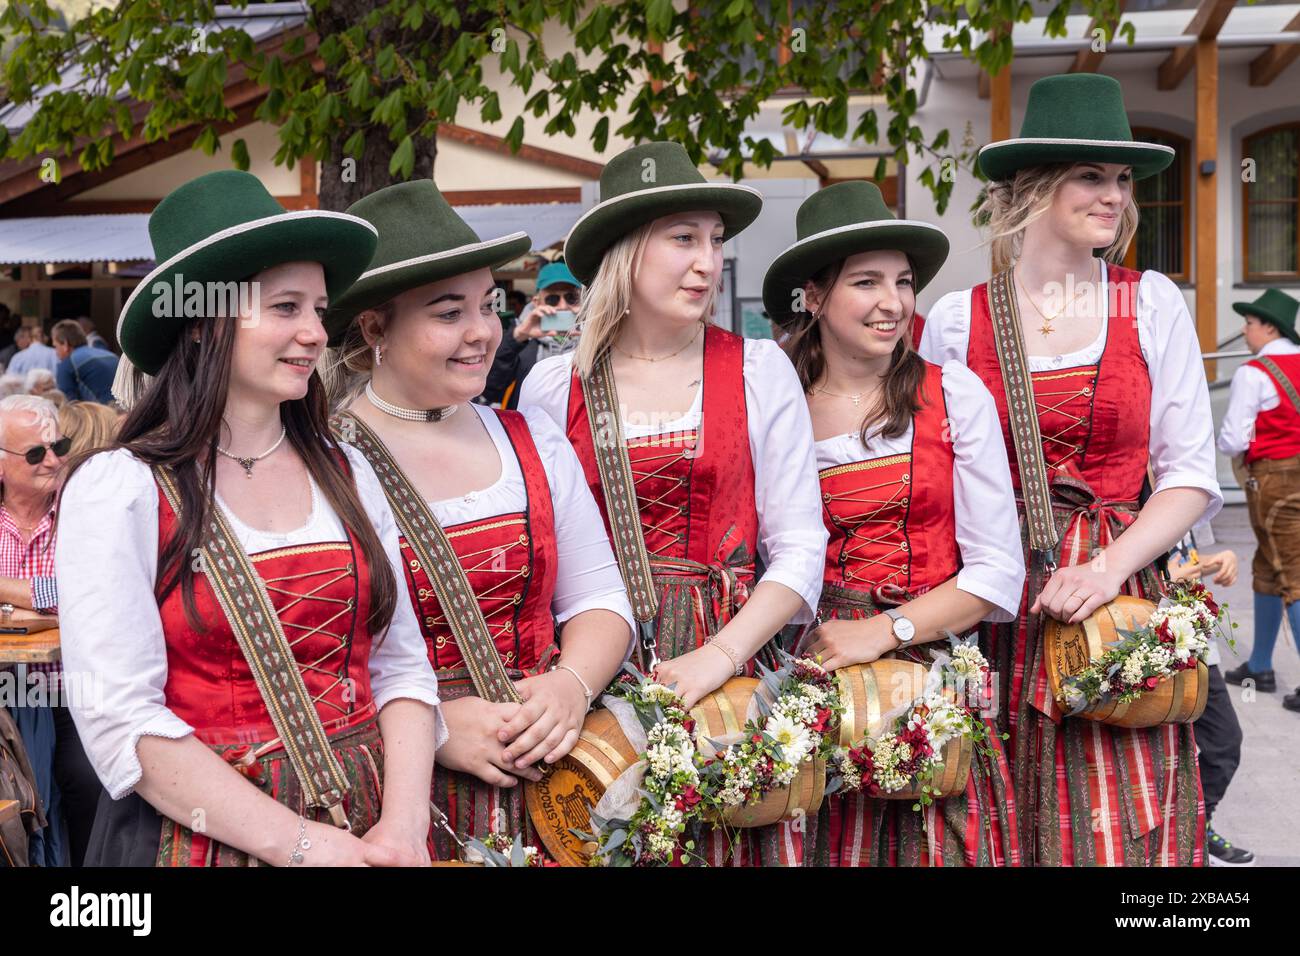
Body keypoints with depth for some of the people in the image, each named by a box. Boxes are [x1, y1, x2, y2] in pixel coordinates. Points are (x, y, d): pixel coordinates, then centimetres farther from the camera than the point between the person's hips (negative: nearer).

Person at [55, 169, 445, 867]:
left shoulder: (348, 473, 5)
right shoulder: (117, 489, -9)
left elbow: (401, 666, 3)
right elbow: (120, 722, -15)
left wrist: (404, 823, -13)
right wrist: (299, 844, -20)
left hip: (374, 830, 4)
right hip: (204, 836, -4)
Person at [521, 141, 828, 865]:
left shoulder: (760, 370, 2)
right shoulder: (552, 386, 3)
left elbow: (800, 546, -1)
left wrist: (719, 654, -13)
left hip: (732, 651, 0)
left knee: (727, 840, -2)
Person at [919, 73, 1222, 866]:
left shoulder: (1153, 306, 4)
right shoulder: (957, 320, 2)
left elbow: (1191, 473, 2)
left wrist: (1109, 568, -12)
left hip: (1120, 597, 1)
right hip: (998, 611, 0)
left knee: (1127, 828, 1)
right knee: (1004, 829, 5)